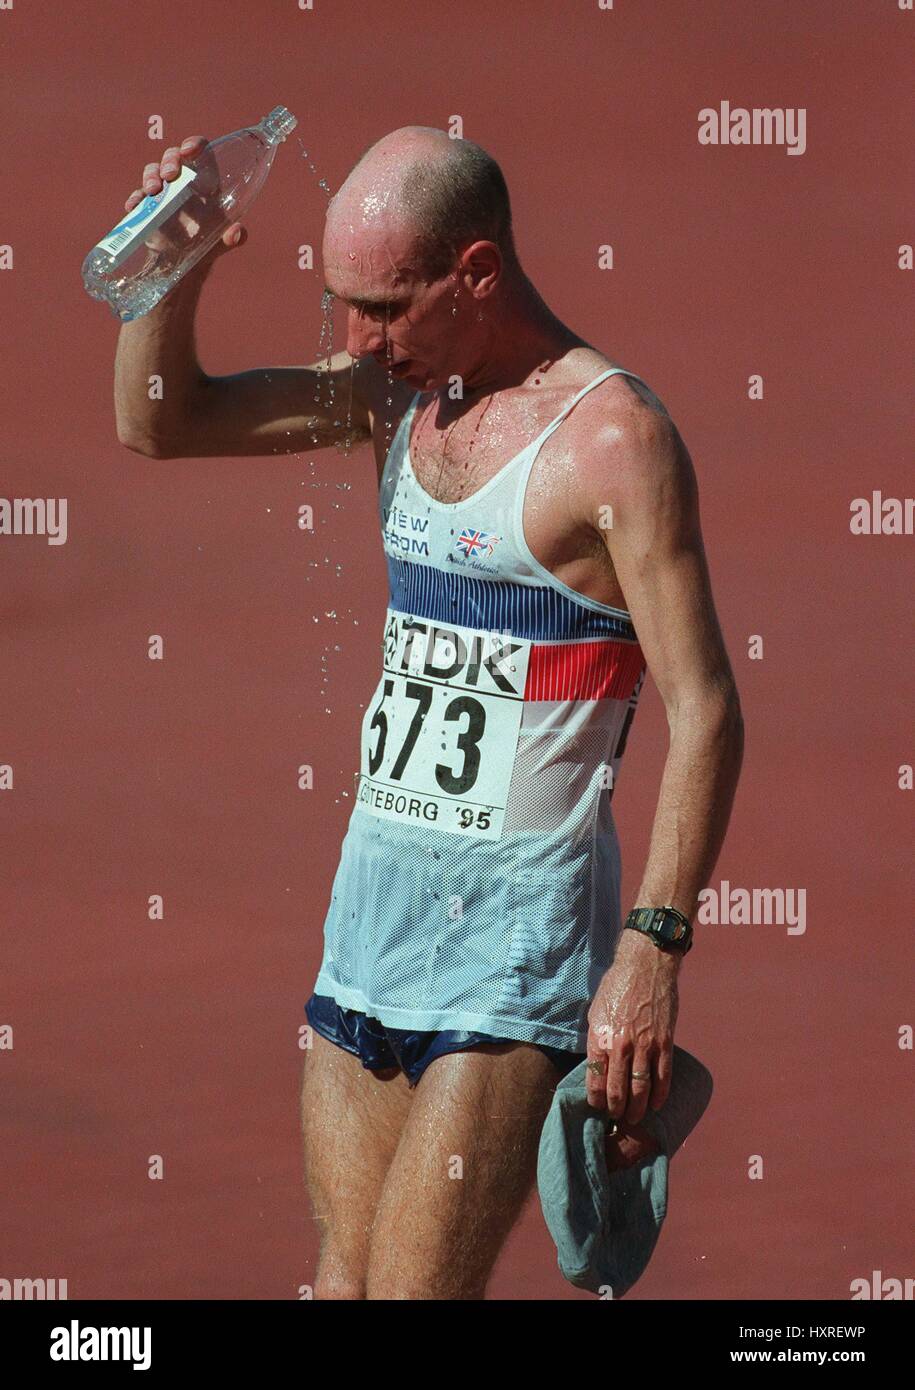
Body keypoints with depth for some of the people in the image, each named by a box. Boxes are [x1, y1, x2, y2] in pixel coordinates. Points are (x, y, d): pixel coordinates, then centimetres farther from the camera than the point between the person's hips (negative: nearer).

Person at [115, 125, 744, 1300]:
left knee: (413, 1290, -12)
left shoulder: (611, 434, -13)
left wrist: (651, 951, -20)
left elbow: (704, 714, -15)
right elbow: (159, 423, 17)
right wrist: (178, 269, -2)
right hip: (374, 893, 7)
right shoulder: (404, 390, 9)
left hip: (517, 912, -7)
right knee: (345, 1282, 6)